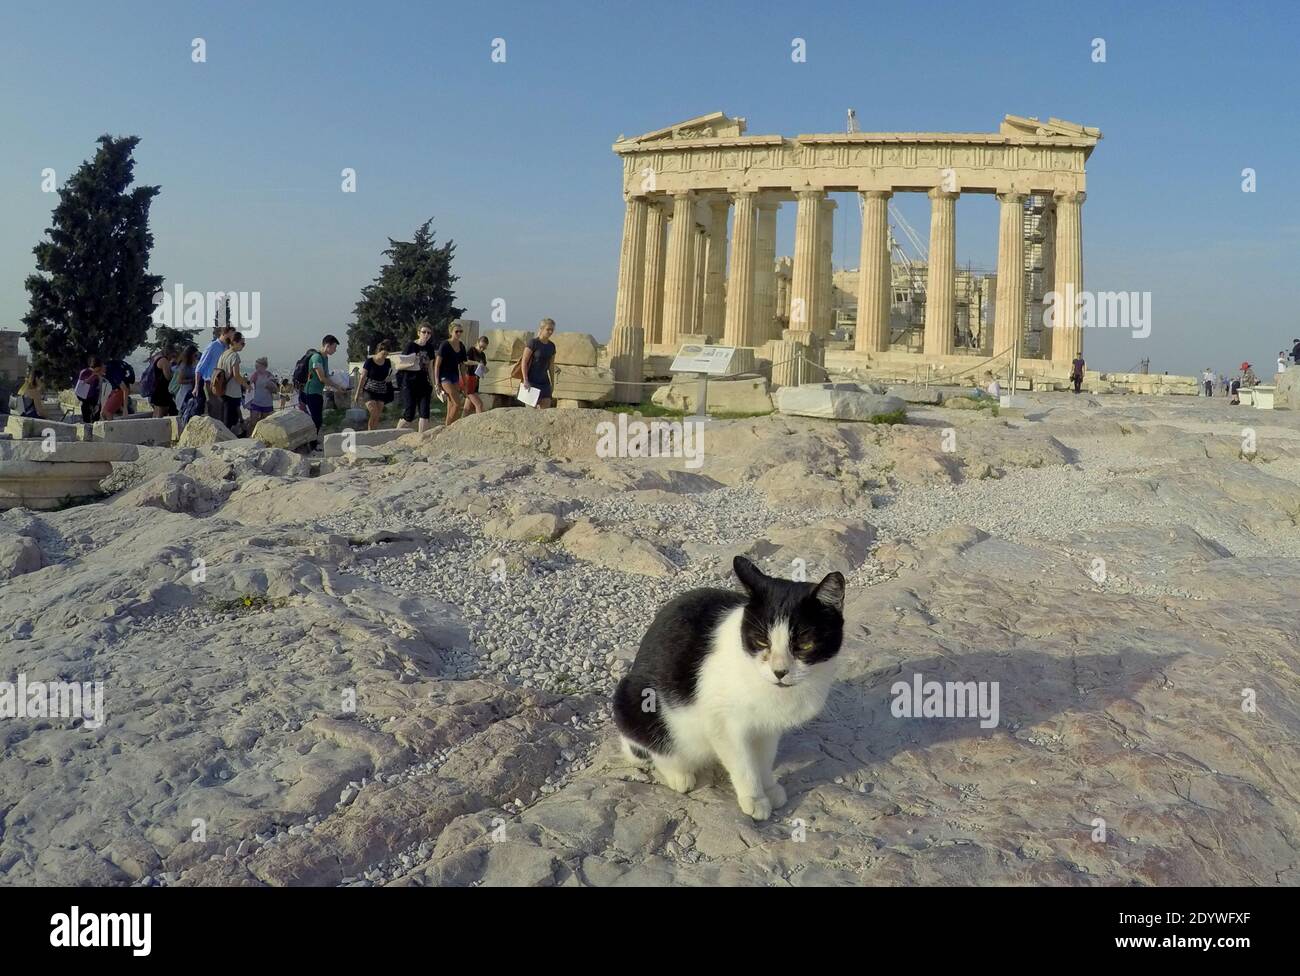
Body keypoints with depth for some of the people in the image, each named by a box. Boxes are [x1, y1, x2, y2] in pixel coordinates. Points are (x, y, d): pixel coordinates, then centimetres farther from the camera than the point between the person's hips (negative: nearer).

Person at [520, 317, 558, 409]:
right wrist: (525, 380, -16)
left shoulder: (551, 346, 9)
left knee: (546, 407, -3)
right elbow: (524, 362, -11)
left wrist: (552, 384, 14)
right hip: (531, 381, -6)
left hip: (544, 381, 6)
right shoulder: (533, 342, -9)